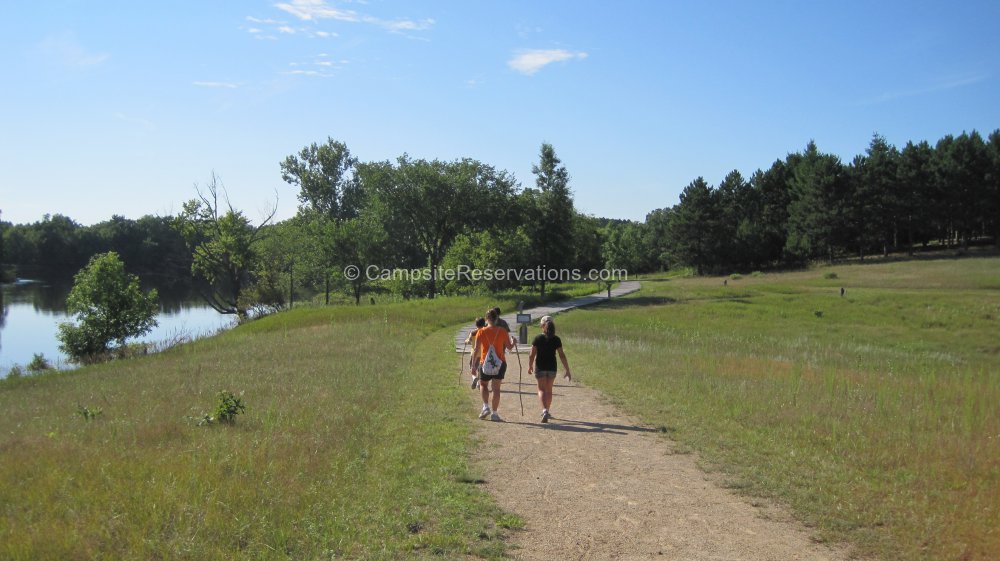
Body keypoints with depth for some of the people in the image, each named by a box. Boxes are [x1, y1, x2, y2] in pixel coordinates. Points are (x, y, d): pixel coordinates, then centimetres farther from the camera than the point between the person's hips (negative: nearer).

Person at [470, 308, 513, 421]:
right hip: (500, 363, 0)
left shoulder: (481, 332, -4)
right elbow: (509, 347, 0)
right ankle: (494, 413, 4)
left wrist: (473, 365, -4)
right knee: (496, 388, 4)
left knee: (483, 384, 20)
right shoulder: (502, 331, -3)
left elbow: (476, 350, -7)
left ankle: (486, 407, 4)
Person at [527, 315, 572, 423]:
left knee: (541, 389, 3)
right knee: (549, 390, 18)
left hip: (540, 367, -2)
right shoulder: (556, 340, -4)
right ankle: (547, 411, 29)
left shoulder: (537, 339, -8)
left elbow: (532, 355, -5)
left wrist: (530, 367, 12)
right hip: (552, 368, 2)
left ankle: (545, 411, -19)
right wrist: (567, 370, 0)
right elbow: (562, 356, -5)